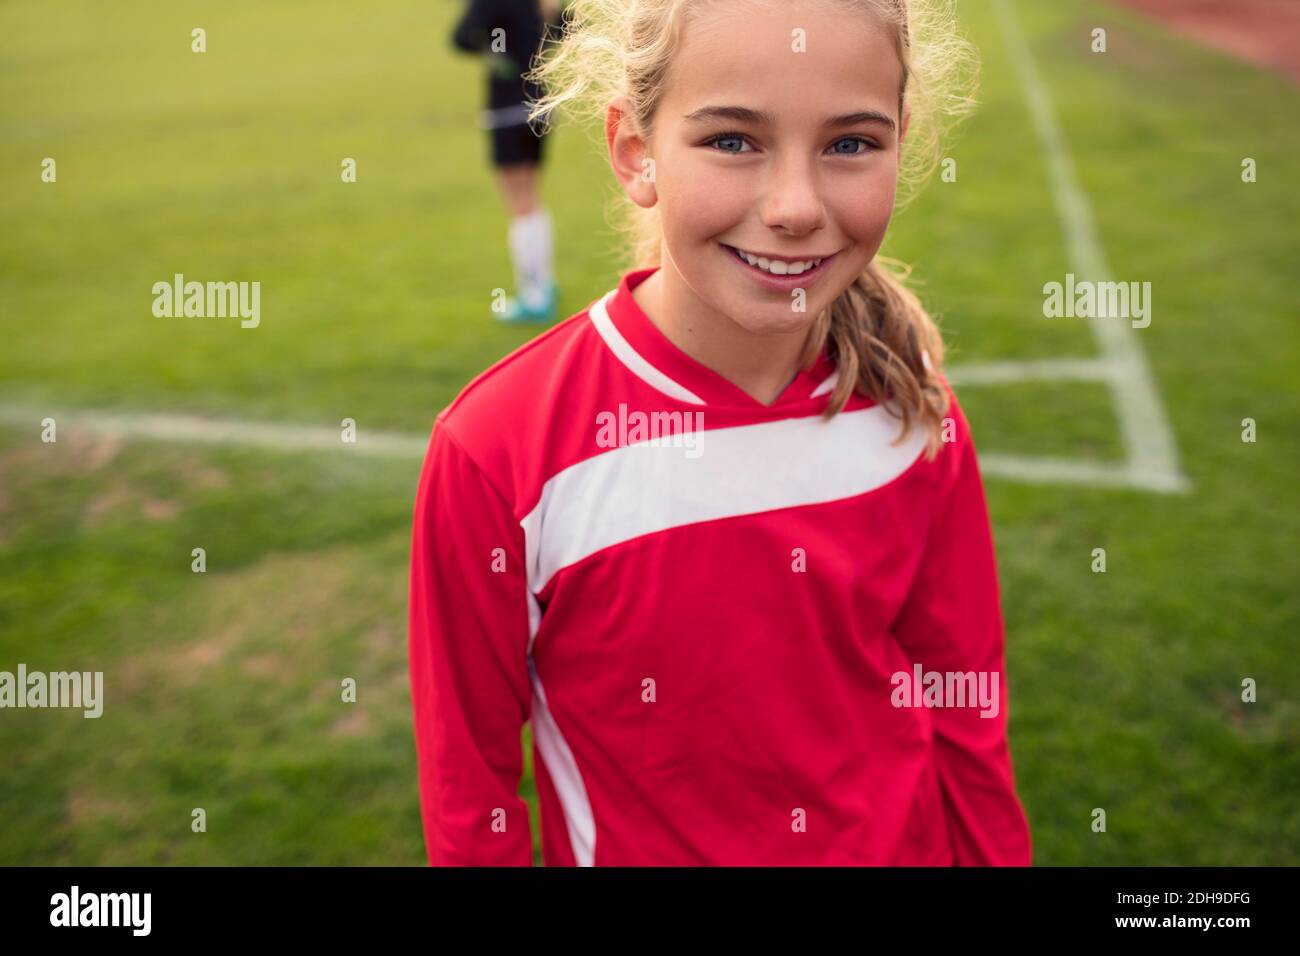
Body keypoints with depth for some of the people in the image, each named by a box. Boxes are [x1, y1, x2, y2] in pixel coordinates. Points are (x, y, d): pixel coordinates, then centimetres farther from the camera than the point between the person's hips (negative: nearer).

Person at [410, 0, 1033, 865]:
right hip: (633, 846, -2)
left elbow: (968, 725, -2)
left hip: (910, 844, 3)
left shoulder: (914, 417, -14)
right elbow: (468, 793, -14)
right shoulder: (495, 454, -25)